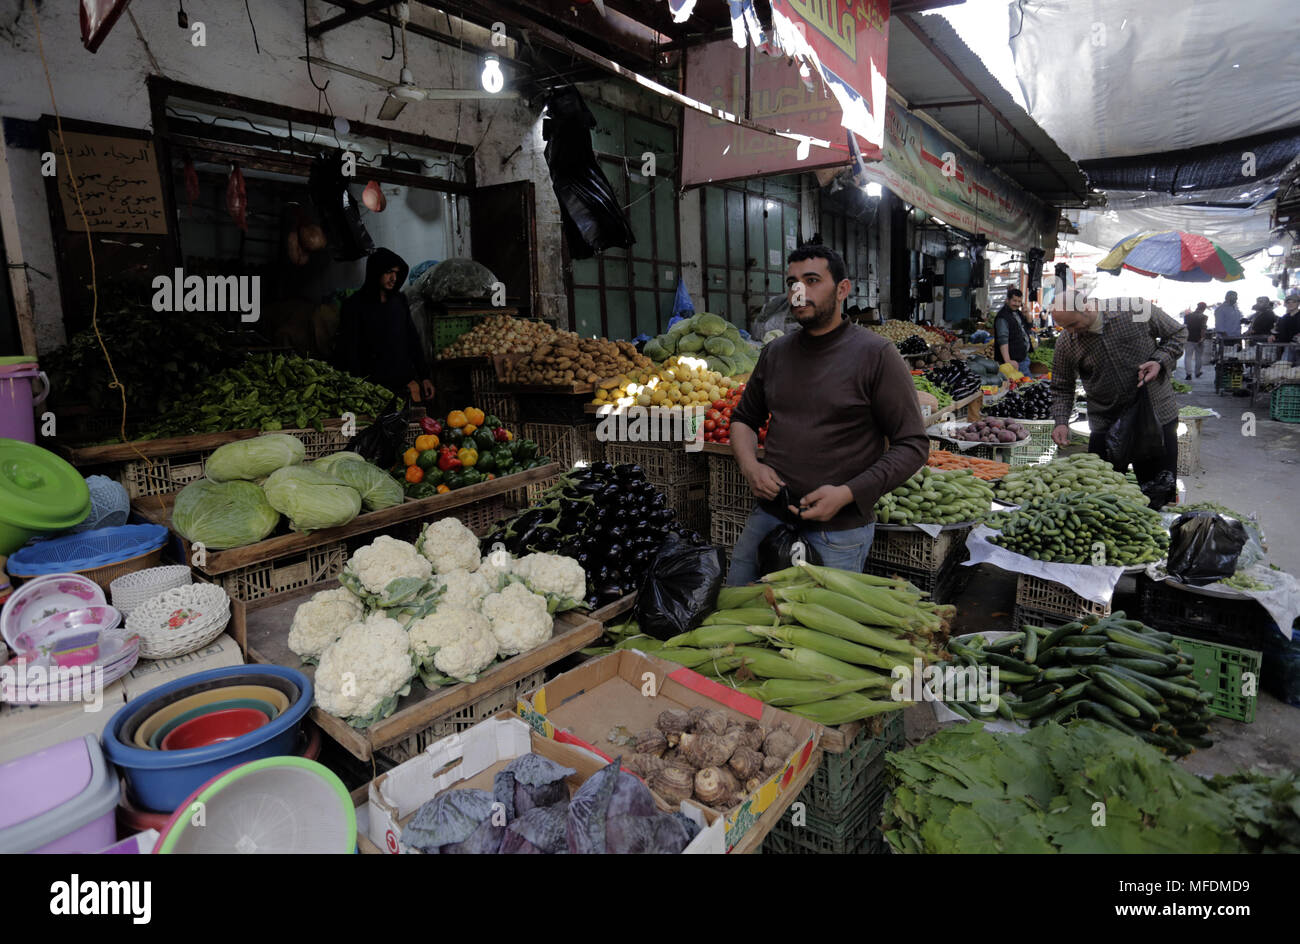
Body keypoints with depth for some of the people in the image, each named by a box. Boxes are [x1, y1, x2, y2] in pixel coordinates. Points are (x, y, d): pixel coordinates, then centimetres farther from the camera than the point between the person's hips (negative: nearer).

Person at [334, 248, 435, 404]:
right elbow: (348, 350, -6)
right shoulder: (354, 305, -4)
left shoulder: (400, 300, 11)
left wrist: (424, 377, 12)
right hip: (375, 388, -4)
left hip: (407, 385, 5)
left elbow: (413, 340, 17)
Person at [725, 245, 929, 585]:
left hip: (839, 531, -5)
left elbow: (912, 445, -8)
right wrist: (750, 465, -2)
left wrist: (846, 494, -18)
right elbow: (744, 417, 19)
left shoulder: (876, 354, -7)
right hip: (768, 515, 5)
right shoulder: (774, 352, 8)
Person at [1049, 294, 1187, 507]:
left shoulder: (1136, 310, -10)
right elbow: (1061, 388, 3)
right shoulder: (1066, 344, -7)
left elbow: (1177, 333, 5)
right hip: (1105, 425, 1)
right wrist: (1061, 421, -12)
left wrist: (1160, 361, -12)